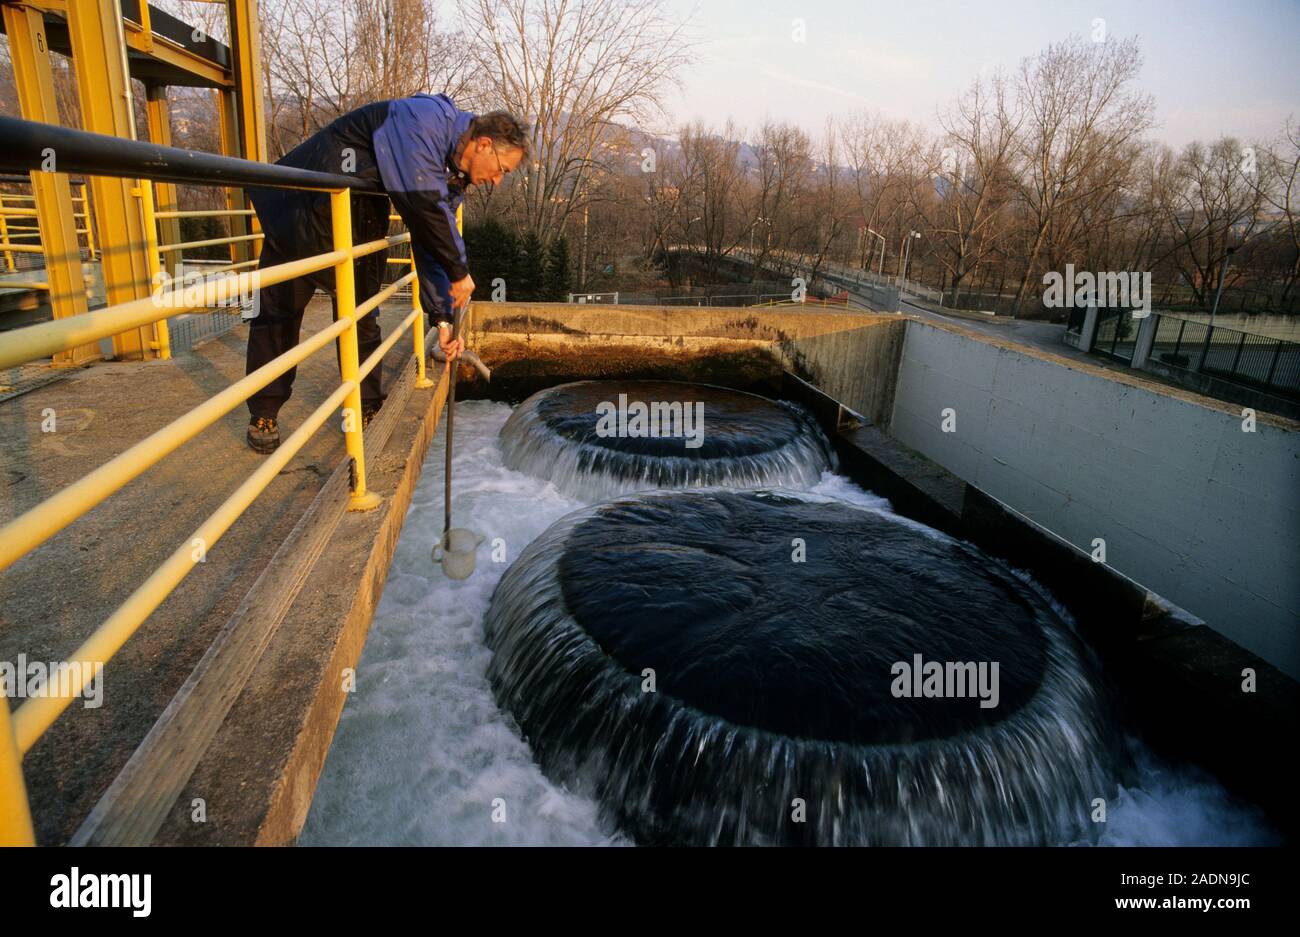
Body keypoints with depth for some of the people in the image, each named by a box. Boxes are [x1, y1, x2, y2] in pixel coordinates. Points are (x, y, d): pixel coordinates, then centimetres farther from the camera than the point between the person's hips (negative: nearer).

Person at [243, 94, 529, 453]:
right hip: (303, 205, -7)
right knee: (278, 309, 2)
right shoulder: (424, 117, -24)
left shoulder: (454, 177, 2)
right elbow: (425, 205, -33)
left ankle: (365, 412, 18)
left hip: (362, 219, 8)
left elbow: (433, 246, 4)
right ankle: (263, 414, 14)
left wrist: (442, 316, -3)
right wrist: (459, 273, -23)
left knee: (362, 316, 7)